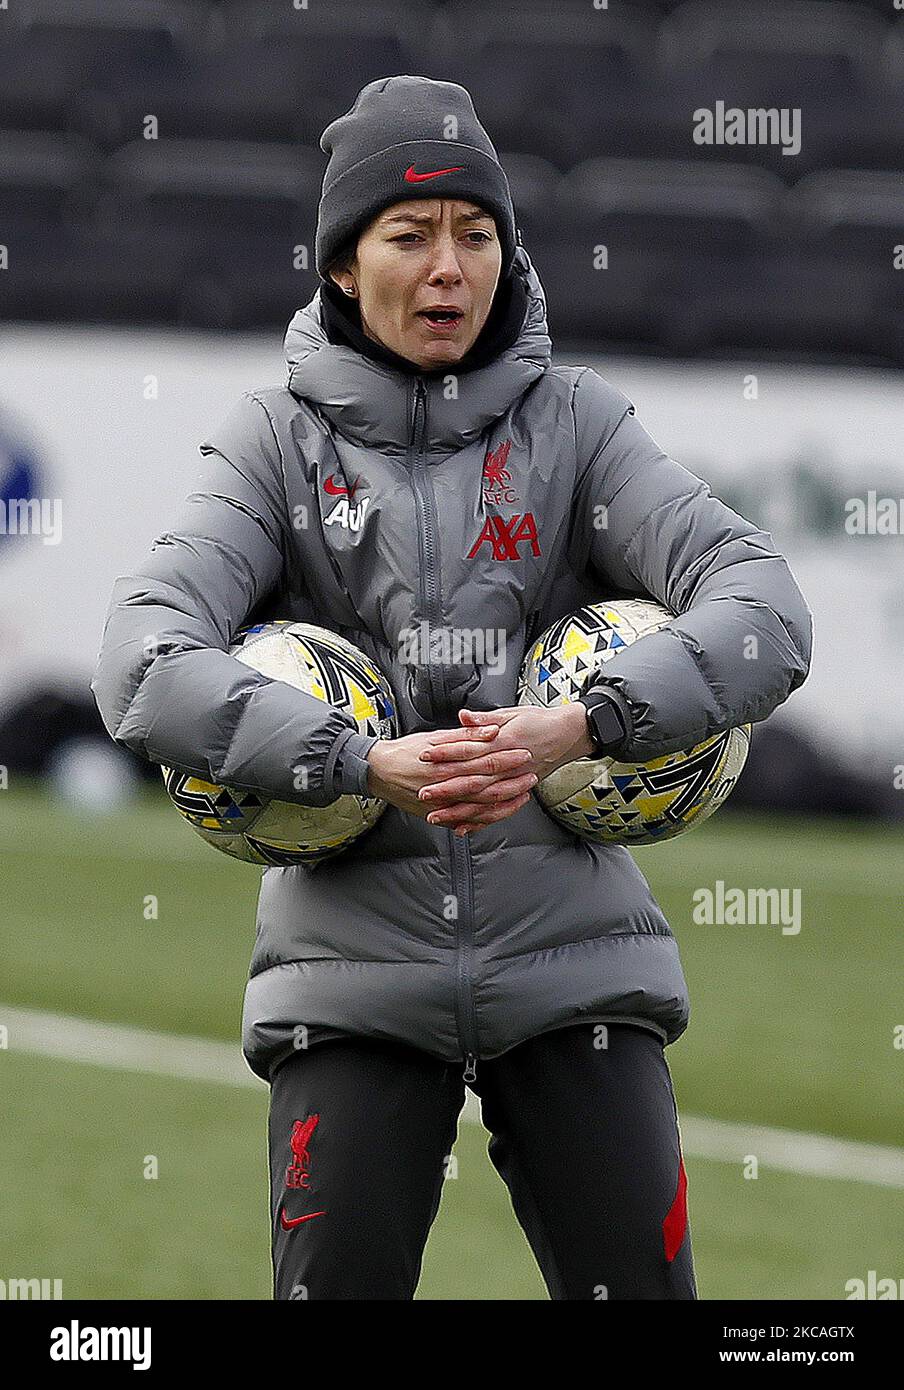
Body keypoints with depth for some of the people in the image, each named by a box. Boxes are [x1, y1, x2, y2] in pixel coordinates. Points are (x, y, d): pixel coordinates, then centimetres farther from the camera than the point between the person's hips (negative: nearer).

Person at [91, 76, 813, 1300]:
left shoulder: (573, 423, 3)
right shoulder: (278, 440, 2)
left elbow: (767, 615, -9)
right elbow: (145, 669, -13)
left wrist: (574, 730, -24)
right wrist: (365, 763, -25)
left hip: (569, 956, 1)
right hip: (358, 965, -1)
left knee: (640, 1290, -2)